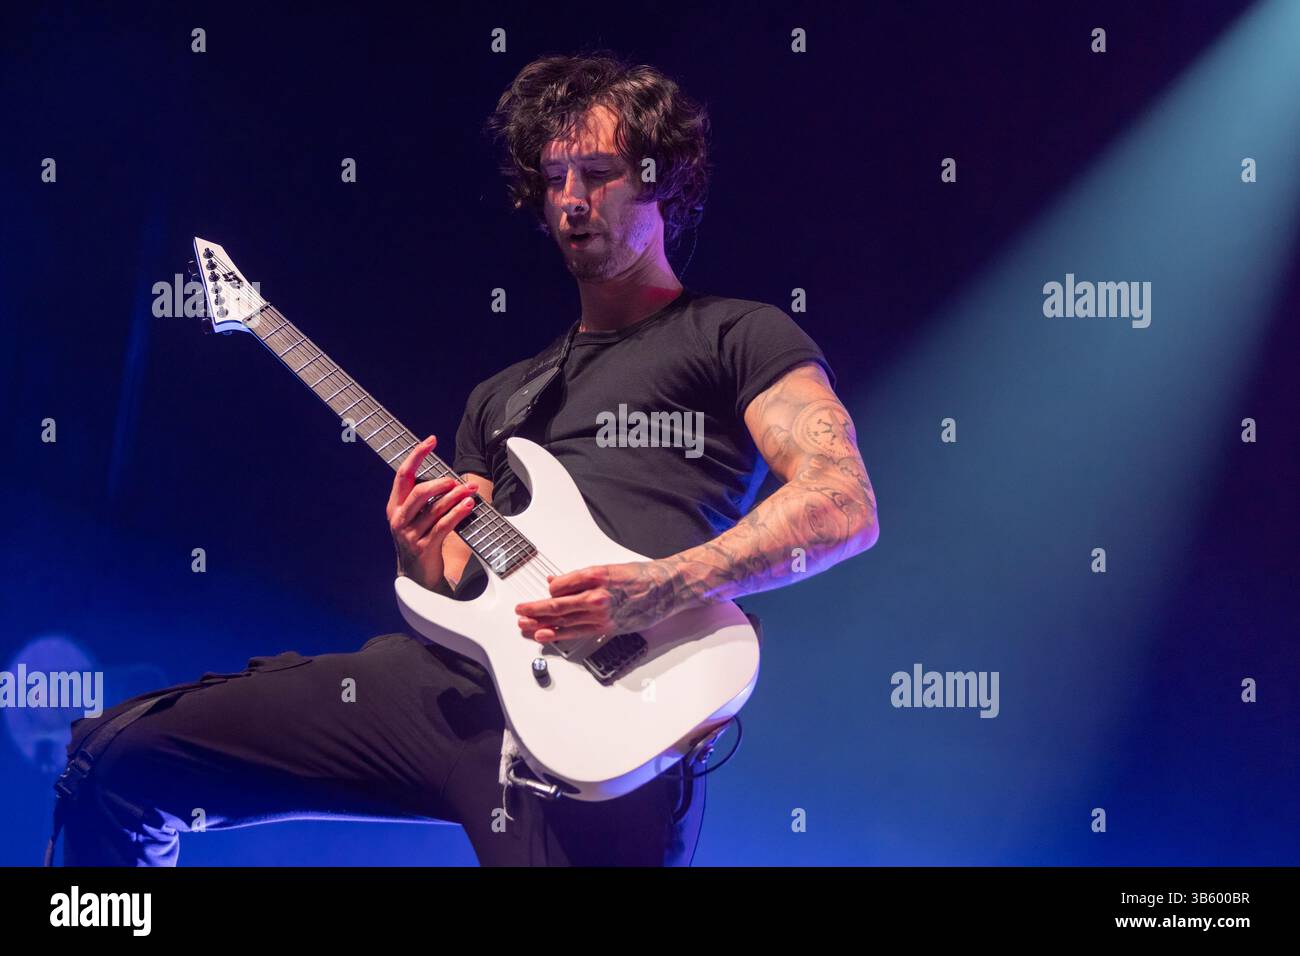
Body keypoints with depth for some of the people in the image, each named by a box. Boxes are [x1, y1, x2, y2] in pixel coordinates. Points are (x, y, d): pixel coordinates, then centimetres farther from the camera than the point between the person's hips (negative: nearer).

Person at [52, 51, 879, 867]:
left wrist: (666, 587, -20)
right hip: (449, 677, 6)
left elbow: (846, 505, -7)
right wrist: (420, 559, 1)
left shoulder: (739, 337, 9)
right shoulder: (502, 399, 29)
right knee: (117, 757, 0)